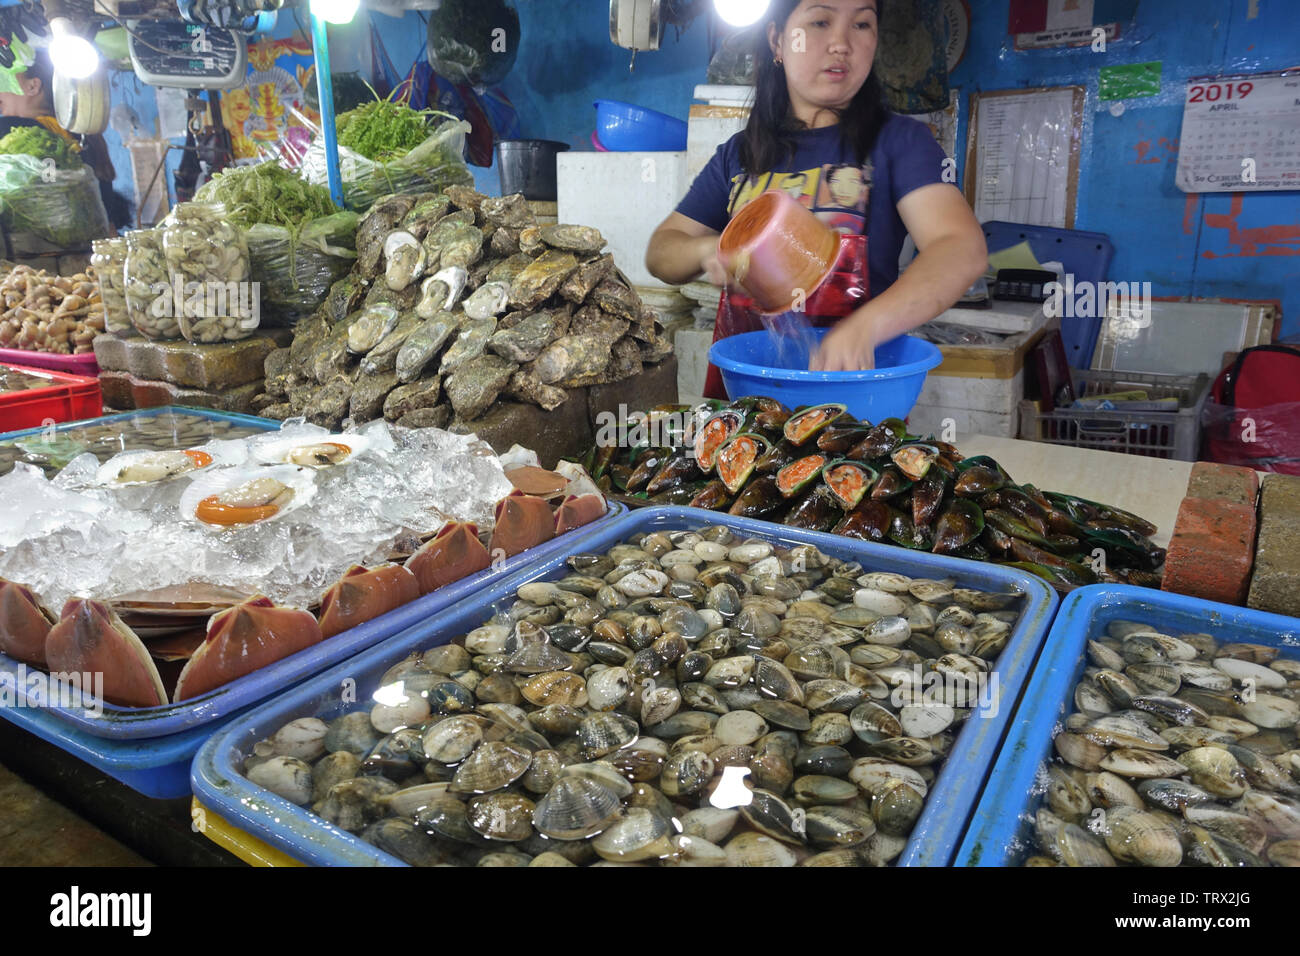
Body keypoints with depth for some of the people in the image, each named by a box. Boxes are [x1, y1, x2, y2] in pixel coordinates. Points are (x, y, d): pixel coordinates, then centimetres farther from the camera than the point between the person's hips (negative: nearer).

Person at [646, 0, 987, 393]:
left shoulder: (898, 140, 1)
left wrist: (864, 328, -30)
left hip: (855, 382, -2)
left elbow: (964, 251, -14)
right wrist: (707, 250, -12)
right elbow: (660, 251, 12)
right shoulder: (737, 154, 12)